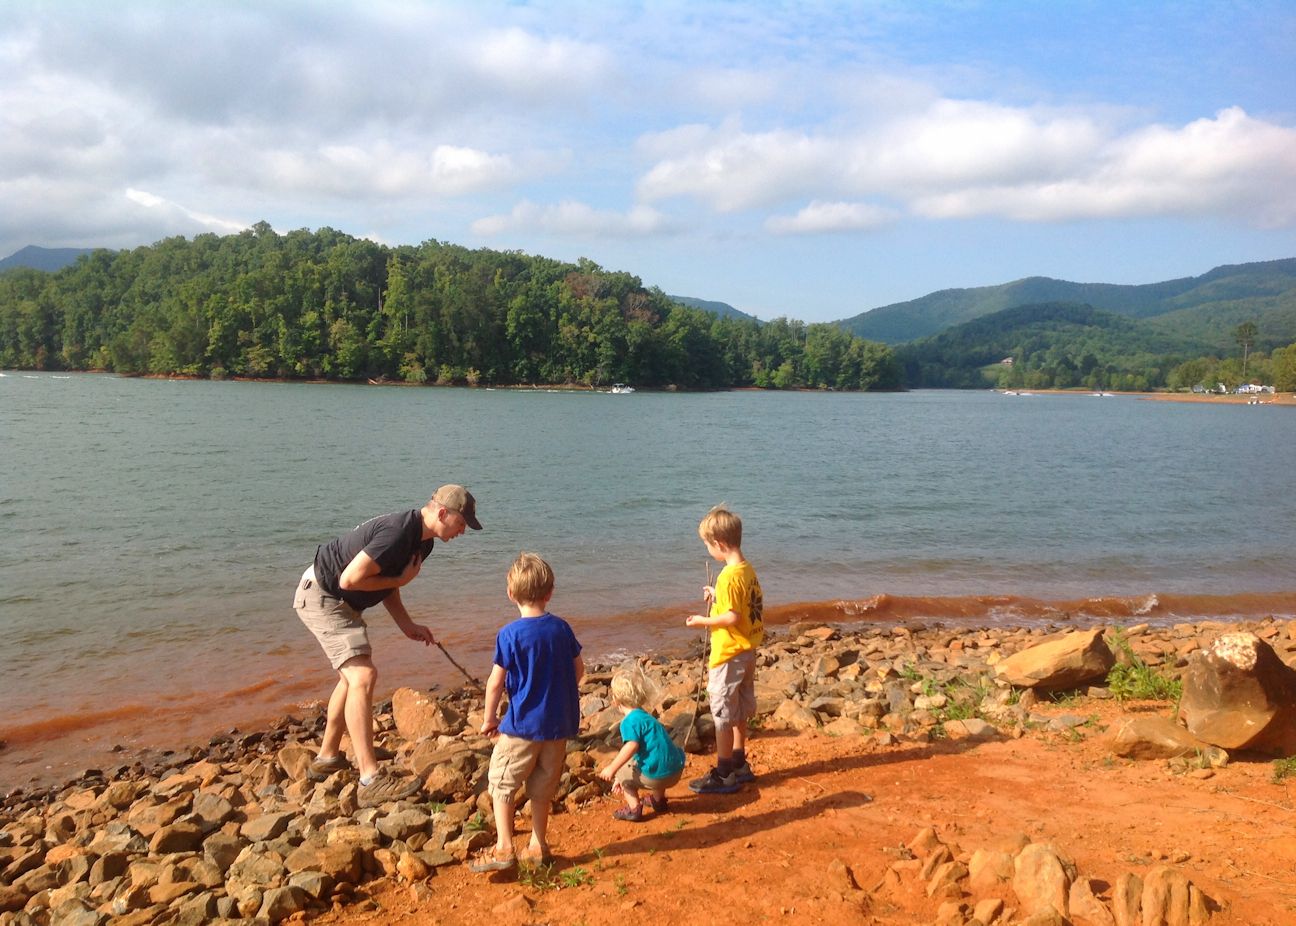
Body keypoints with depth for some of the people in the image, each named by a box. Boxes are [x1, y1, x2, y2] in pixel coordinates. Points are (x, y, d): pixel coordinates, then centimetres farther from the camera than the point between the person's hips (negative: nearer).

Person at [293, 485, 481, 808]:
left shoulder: (421, 539, 3)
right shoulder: (398, 534, -29)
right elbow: (350, 579, -29)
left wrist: (407, 625, 4)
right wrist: (400, 580, -17)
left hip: (338, 600, 11)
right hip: (320, 596, -11)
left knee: (352, 675, 20)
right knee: (363, 676, -18)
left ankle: (327, 757, 35)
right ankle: (371, 781, -19)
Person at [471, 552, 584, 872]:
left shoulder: (510, 634, -14)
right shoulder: (561, 628, 0)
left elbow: (496, 682, -11)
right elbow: (578, 669, 9)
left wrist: (489, 718, 2)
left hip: (522, 725, -5)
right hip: (559, 725, 5)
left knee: (501, 783, 8)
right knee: (543, 787, 17)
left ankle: (503, 849, 4)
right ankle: (538, 845, 24)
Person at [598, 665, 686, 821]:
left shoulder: (630, 721, -9)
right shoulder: (646, 716, 21)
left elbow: (632, 746, -25)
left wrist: (612, 768, -20)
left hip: (657, 776, -9)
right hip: (676, 771, 9)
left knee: (620, 772, 10)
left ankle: (634, 808, 2)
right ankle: (658, 799, 40)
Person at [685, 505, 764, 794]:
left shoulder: (728, 576, -23)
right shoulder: (748, 570, 5)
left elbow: (732, 618, -26)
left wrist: (703, 621, -13)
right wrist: (718, 597, 15)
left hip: (728, 656, -9)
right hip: (747, 652, 9)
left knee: (723, 716, 2)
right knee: (739, 713, 19)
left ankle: (723, 775, 10)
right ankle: (739, 765, 30)